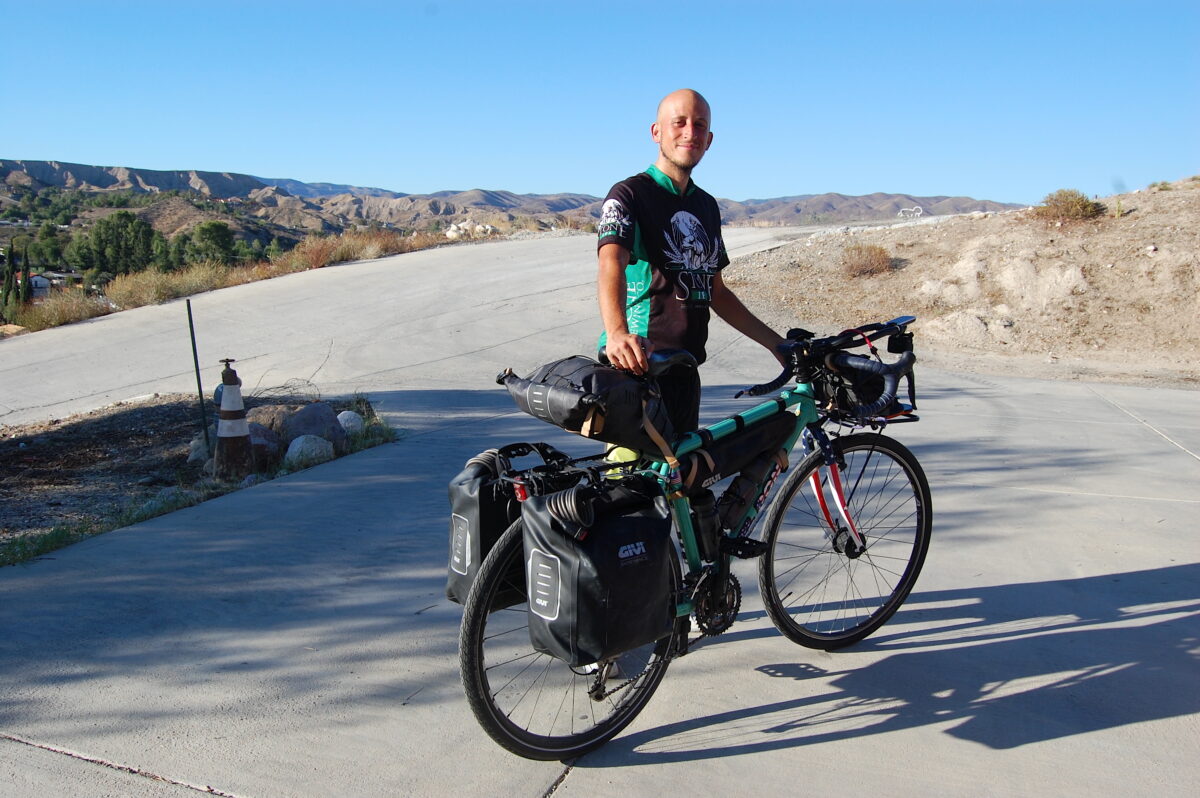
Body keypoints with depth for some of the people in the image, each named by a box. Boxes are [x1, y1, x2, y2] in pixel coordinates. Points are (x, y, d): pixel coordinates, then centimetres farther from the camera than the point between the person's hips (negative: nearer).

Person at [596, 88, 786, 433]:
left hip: (685, 371, 7)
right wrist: (617, 333, -46)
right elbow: (611, 264, -26)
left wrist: (777, 343, 21)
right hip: (635, 368, -7)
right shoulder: (630, 194, -7)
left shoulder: (706, 206, 16)